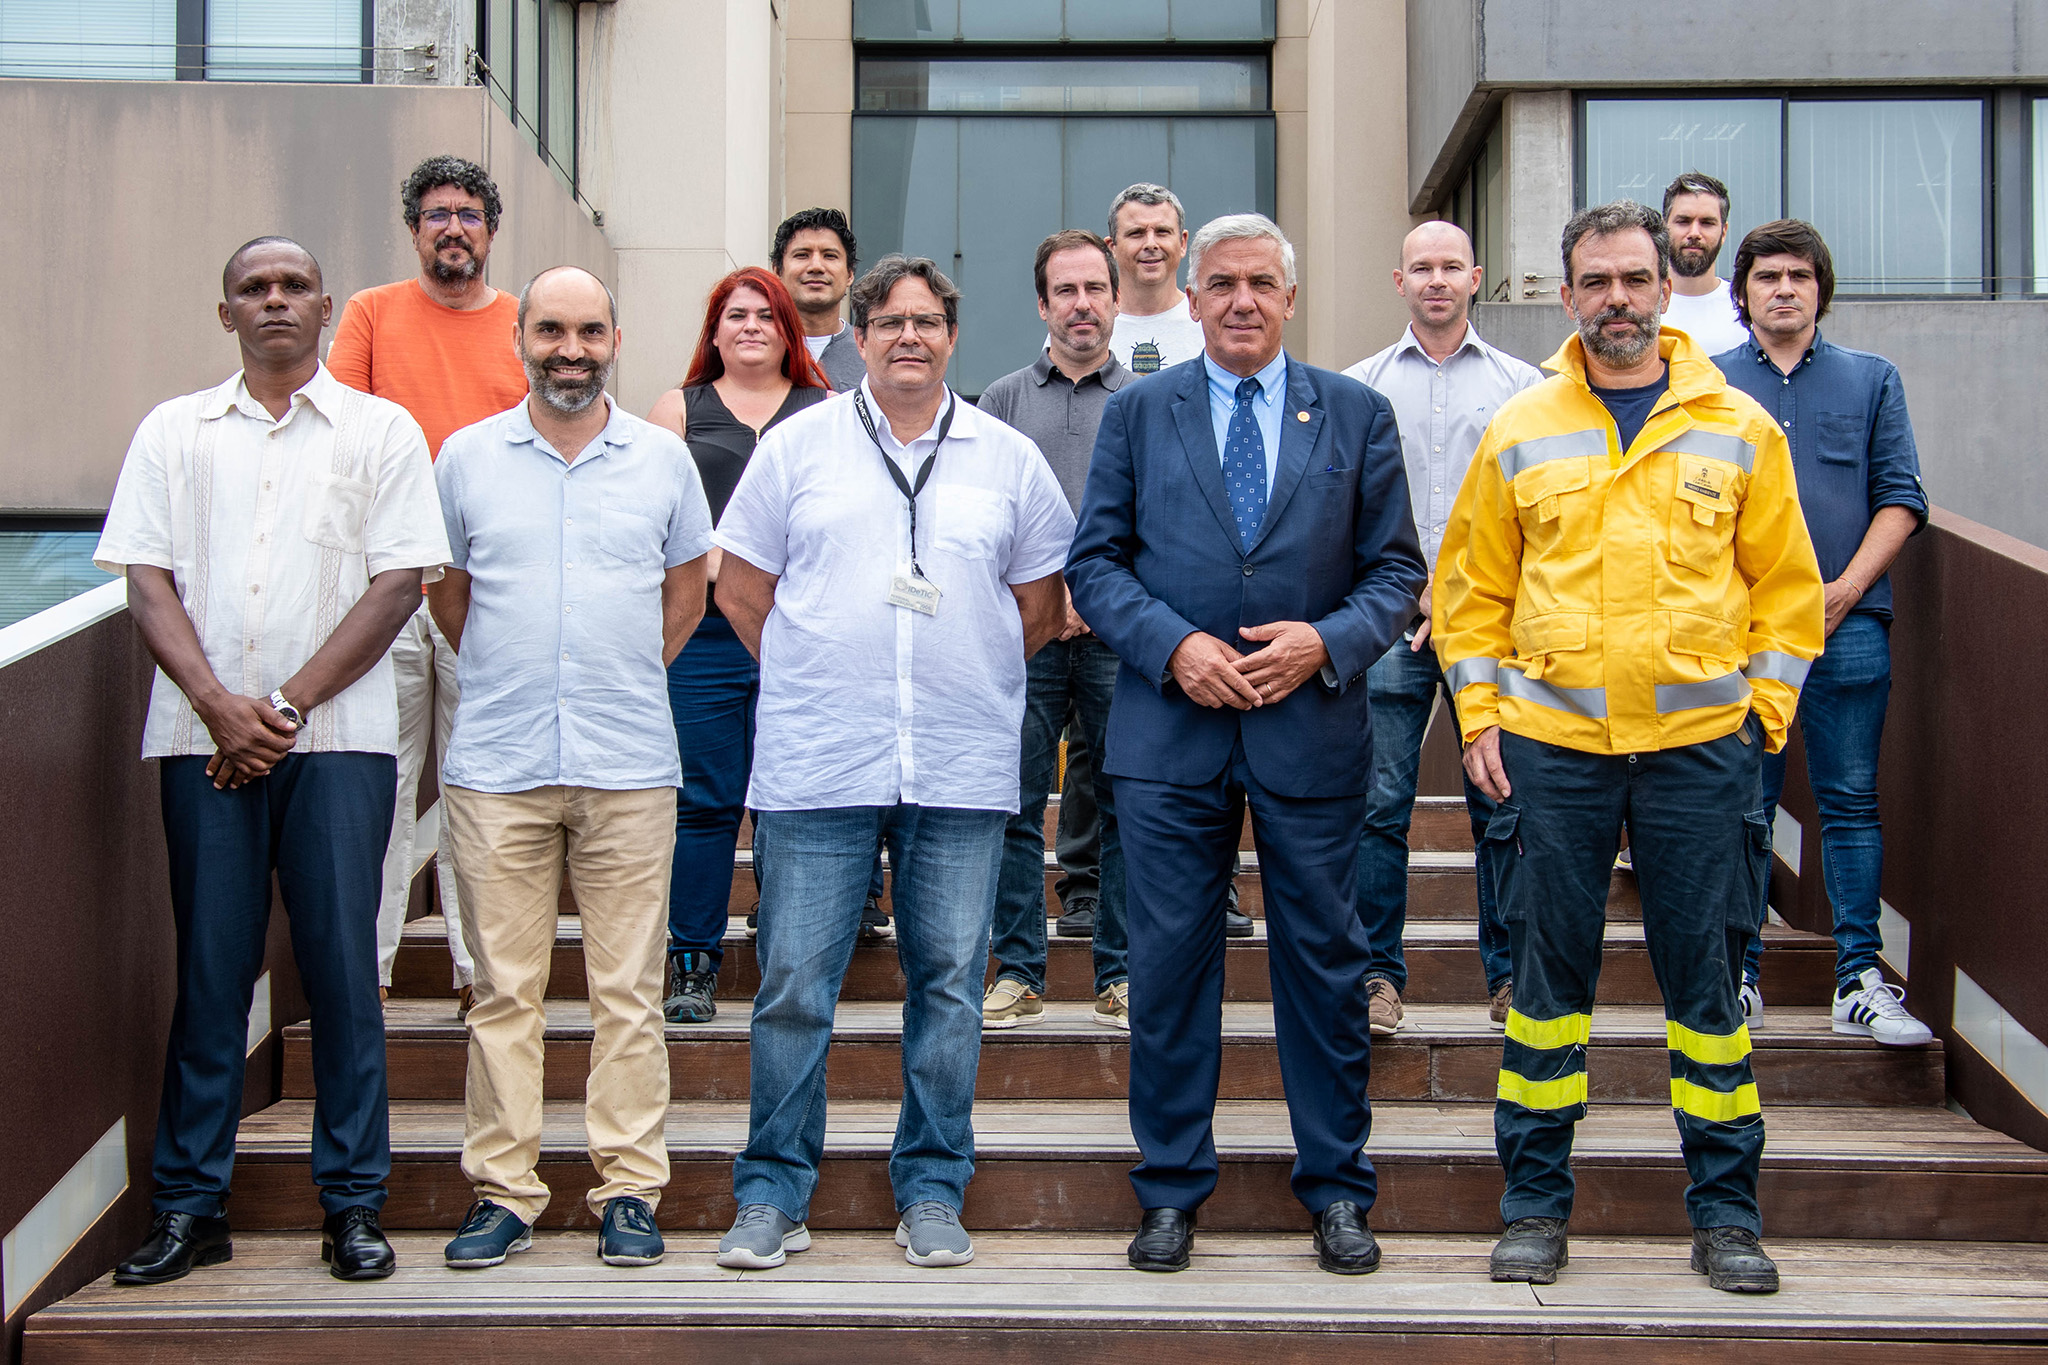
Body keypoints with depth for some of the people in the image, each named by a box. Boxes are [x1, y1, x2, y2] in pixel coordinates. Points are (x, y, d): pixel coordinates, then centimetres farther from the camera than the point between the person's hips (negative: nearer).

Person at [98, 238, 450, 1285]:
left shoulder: (381, 431, 8)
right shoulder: (174, 432, 13)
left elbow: (398, 585, 0)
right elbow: (148, 582, 6)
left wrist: (288, 704, -7)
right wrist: (220, 706, -9)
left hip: (339, 736, -1)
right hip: (203, 736, 1)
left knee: (340, 959, -2)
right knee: (209, 963, 2)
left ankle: (353, 1201, 7)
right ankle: (188, 1206, 10)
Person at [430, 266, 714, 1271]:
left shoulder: (663, 459, 6)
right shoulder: (466, 457, 6)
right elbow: (446, 592, 16)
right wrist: (505, 679, 12)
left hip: (629, 764, 0)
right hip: (496, 763, 0)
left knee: (628, 990, 2)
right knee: (504, 989, 3)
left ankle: (628, 1189, 9)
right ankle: (502, 1190, 11)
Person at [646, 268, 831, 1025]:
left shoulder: (828, 412, 15)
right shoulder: (679, 408, 14)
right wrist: (713, 561, -11)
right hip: (703, 630, 0)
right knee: (701, 803, -1)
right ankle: (693, 967, 7)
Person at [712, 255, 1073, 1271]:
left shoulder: (1008, 458, 9)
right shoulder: (796, 446, 6)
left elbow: (1041, 607, 15)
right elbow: (741, 587, 10)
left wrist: (965, 684, 11)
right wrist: (816, 682, 8)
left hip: (963, 770, 1)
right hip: (817, 767, -1)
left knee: (949, 982, 5)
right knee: (794, 982, 0)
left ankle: (932, 1190, 17)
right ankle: (773, 1193, 11)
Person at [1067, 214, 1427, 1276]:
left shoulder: (1356, 415, 7)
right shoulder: (1137, 413, 7)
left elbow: (1397, 569, 6)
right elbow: (1094, 560, 4)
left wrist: (1326, 641, -12)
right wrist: (1172, 645, -11)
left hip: (1312, 726, 0)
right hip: (1170, 732, 0)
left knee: (1325, 961, 7)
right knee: (1169, 965, 4)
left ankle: (1336, 1189, 19)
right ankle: (1171, 1188, 17)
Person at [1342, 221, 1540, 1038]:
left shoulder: (1521, 385, 9)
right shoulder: (1361, 387, 10)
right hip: (1390, 619, 0)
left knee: (1501, 803, 1)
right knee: (1381, 802, -3)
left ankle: (1508, 972, 11)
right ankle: (1379, 972, 5)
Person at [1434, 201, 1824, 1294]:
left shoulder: (1738, 429, 4)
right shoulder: (1519, 434, 5)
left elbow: (1785, 585, 9)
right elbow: (1470, 588, 9)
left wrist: (1764, 709, 1)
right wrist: (1478, 717, 2)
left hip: (1699, 747, 0)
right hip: (1550, 743, 0)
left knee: (1706, 974, 4)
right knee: (1546, 970, 5)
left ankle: (1724, 1208, 16)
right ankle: (1535, 1201, 15)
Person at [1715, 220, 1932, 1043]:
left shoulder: (1872, 380, 11)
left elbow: (1900, 497, 6)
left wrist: (1848, 588, -7)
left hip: (1849, 626, 0)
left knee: (1851, 804, 1)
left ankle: (1860, 980, 4)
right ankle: (1738, 973, 11)